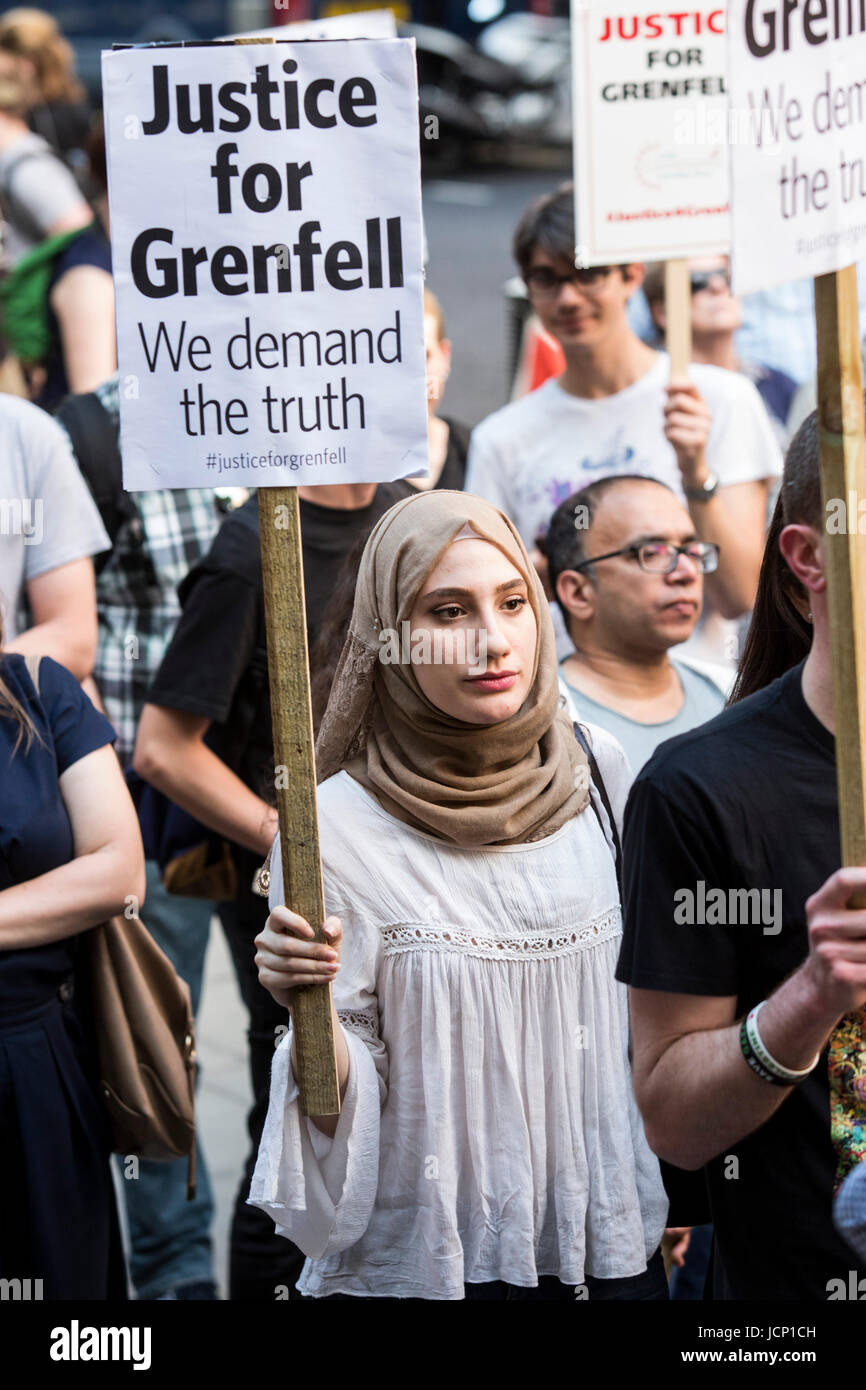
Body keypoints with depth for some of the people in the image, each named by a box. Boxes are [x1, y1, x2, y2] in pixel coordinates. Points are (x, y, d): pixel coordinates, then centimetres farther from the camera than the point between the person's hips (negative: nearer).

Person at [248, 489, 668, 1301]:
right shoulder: (336, 827, -13)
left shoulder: (595, 776, 0)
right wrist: (309, 1012, -27)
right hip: (420, 1263, -3)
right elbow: (340, 1106, -9)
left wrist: (672, 1199, 15)